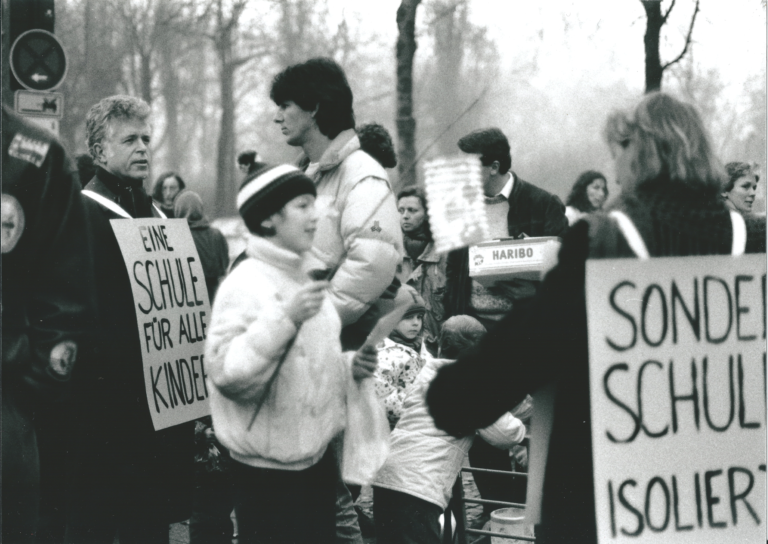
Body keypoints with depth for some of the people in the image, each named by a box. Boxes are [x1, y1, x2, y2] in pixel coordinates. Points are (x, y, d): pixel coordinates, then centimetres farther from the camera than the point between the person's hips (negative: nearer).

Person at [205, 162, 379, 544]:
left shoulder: (309, 279, 12)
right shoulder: (245, 283, -14)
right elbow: (227, 373, -26)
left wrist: (350, 367, 3)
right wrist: (284, 318, -29)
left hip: (318, 460, 8)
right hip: (266, 473, -8)